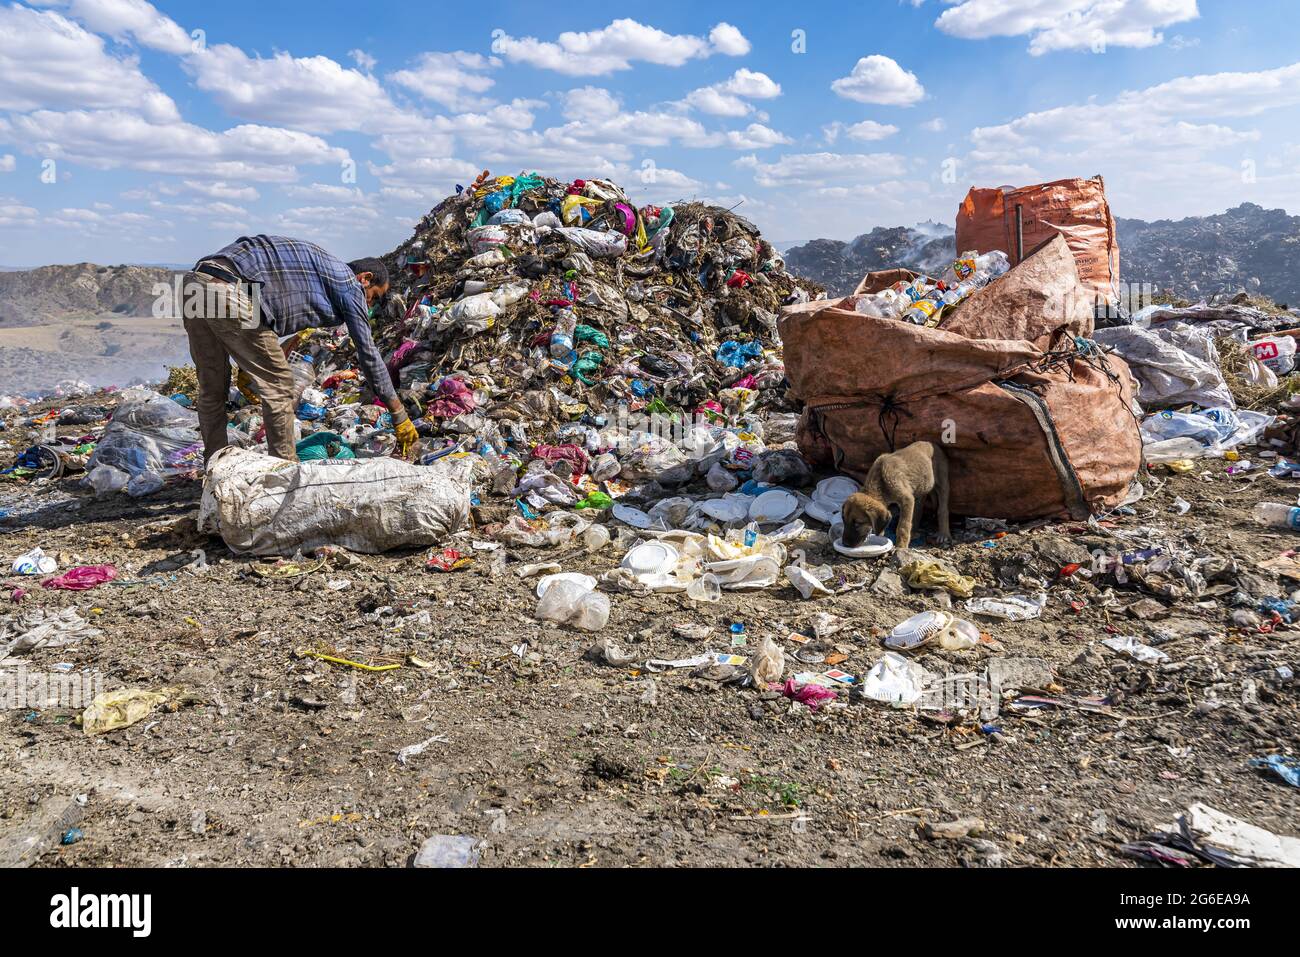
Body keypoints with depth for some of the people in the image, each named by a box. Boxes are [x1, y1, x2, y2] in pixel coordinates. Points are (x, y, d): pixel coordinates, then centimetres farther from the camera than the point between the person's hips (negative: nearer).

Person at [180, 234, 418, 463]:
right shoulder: (348, 281, 7)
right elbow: (369, 354, 7)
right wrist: (400, 417, 12)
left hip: (195, 281, 9)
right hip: (231, 294, -9)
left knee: (211, 387, 18)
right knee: (278, 385, 3)